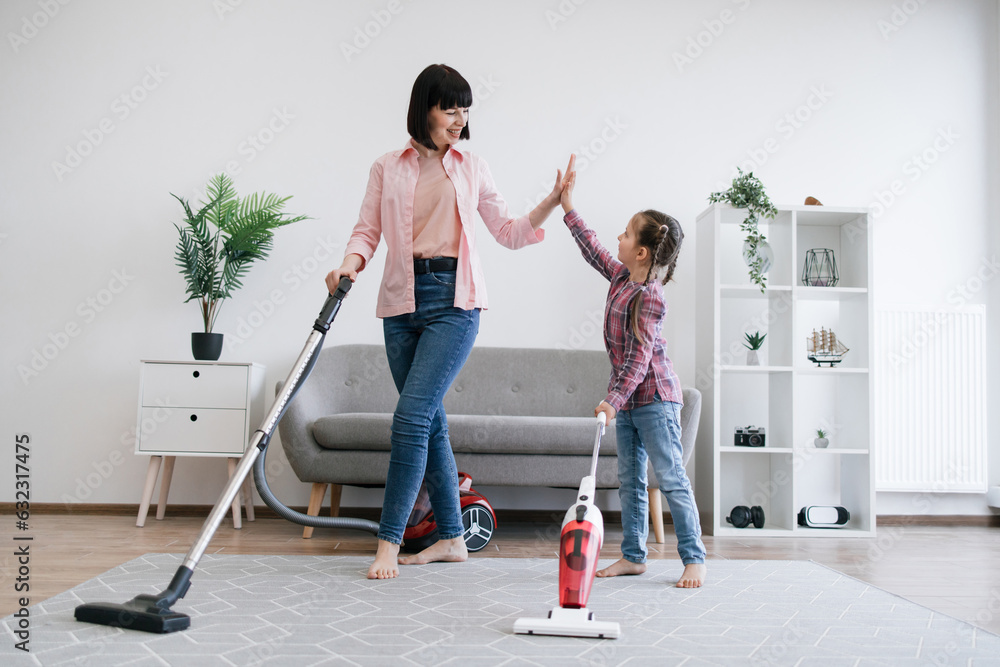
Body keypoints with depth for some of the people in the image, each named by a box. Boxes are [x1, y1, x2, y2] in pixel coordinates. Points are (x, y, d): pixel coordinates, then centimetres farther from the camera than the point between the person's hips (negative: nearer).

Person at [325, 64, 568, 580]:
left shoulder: (472, 169, 10)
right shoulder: (387, 169, 11)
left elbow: (509, 233, 12)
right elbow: (367, 231, 6)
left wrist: (551, 203, -2)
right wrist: (350, 264, -14)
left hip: (454, 299, -2)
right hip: (402, 300, 3)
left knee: (411, 415, -14)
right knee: (430, 420, 8)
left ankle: (389, 543, -9)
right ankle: (451, 536, 20)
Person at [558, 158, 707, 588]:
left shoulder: (650, 297, -20)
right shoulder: (621, 277, 6)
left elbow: (639, 356, -23)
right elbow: (593, 250, 23)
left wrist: (614, 399, -26)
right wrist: (568, 207, 24)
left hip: (654, 398, -9)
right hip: (628, 398, 9)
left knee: (671, 478, -6)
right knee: (629, 480, 11)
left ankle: (694, 559, 0)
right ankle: (633, 556, 18)